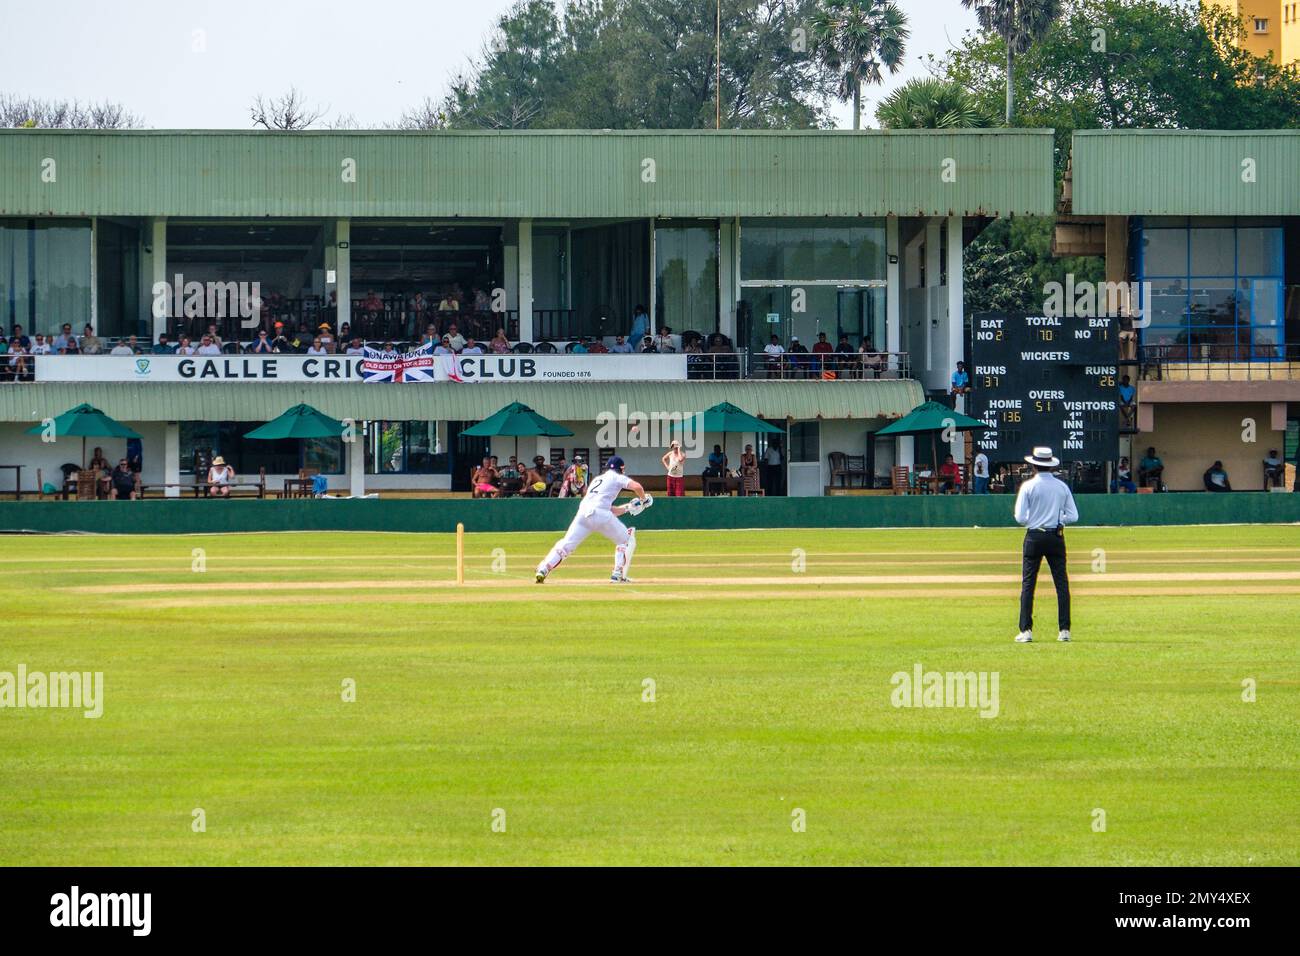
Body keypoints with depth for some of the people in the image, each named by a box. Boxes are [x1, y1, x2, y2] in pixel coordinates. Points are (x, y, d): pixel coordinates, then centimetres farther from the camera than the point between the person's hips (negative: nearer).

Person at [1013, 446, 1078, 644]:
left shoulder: (1028, 487, -7)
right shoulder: (1062, 487, 3)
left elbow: (1020, 518, -9)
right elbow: (1073, 516, 2)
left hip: (1034, 537, -2)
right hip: (1056, 537, 3)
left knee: (1028, 583, 2)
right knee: (1061, 583, 6)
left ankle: (1026, 630, -3)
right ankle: (1064, 630, 3)